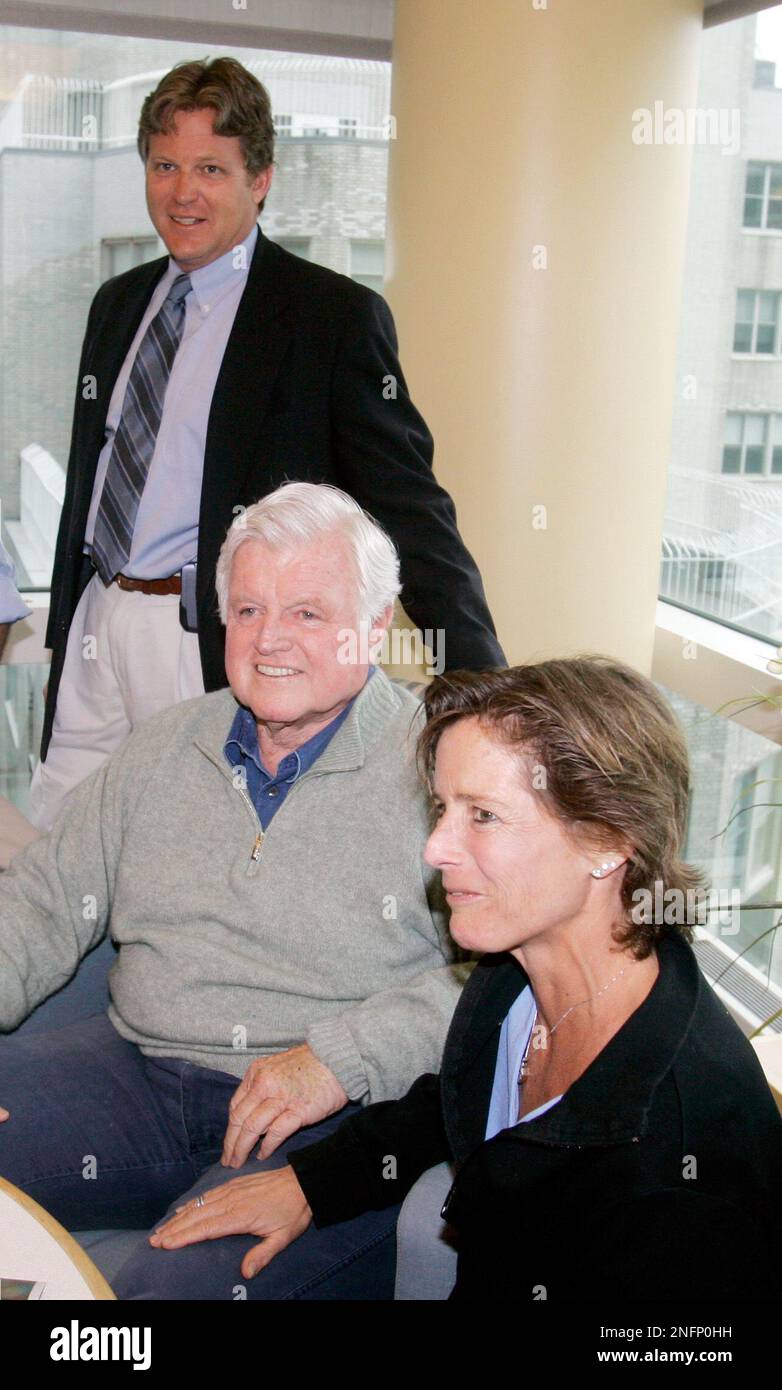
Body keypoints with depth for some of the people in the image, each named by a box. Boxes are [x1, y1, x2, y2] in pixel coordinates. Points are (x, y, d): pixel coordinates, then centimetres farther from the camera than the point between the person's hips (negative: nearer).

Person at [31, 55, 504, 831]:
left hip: (221, 649, -6)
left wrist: (481, 688, -19)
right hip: (98, 629, 7)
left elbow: (410, 507, -12)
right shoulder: (117, 304, 14)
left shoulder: (335, 316, -8)